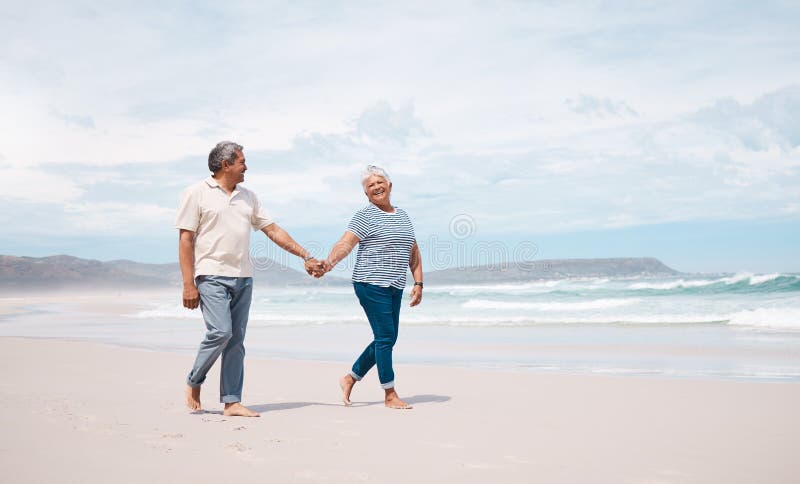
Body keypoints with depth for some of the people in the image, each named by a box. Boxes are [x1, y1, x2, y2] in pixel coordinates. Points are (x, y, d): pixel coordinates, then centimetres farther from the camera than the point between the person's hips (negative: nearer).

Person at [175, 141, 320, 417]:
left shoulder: (247, 197, 17)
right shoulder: (197, 194, 0)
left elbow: (273, 230, 18)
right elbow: (185, 240, -4)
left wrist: (305, 256, 12)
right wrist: (188, 284, -12)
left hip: (243, 278, 6)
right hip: (212, 276, -6)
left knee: (236, 340, 3)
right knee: (220, 332, -17)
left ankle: (232, 402, 7)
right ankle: (194, 383, 7)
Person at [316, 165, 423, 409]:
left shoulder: (402, 216, 17)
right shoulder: (365, 216, -3)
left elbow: (414, 253, 20)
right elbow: (345, 243, -15)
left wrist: (418, 283, 12)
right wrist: (329, 263, -33)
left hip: (395, 288, 8)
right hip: (371, 285, -7)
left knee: (388, 339, 10)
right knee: (385, 337, -7)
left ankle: (350, 378, 24)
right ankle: (390, 395, 1)